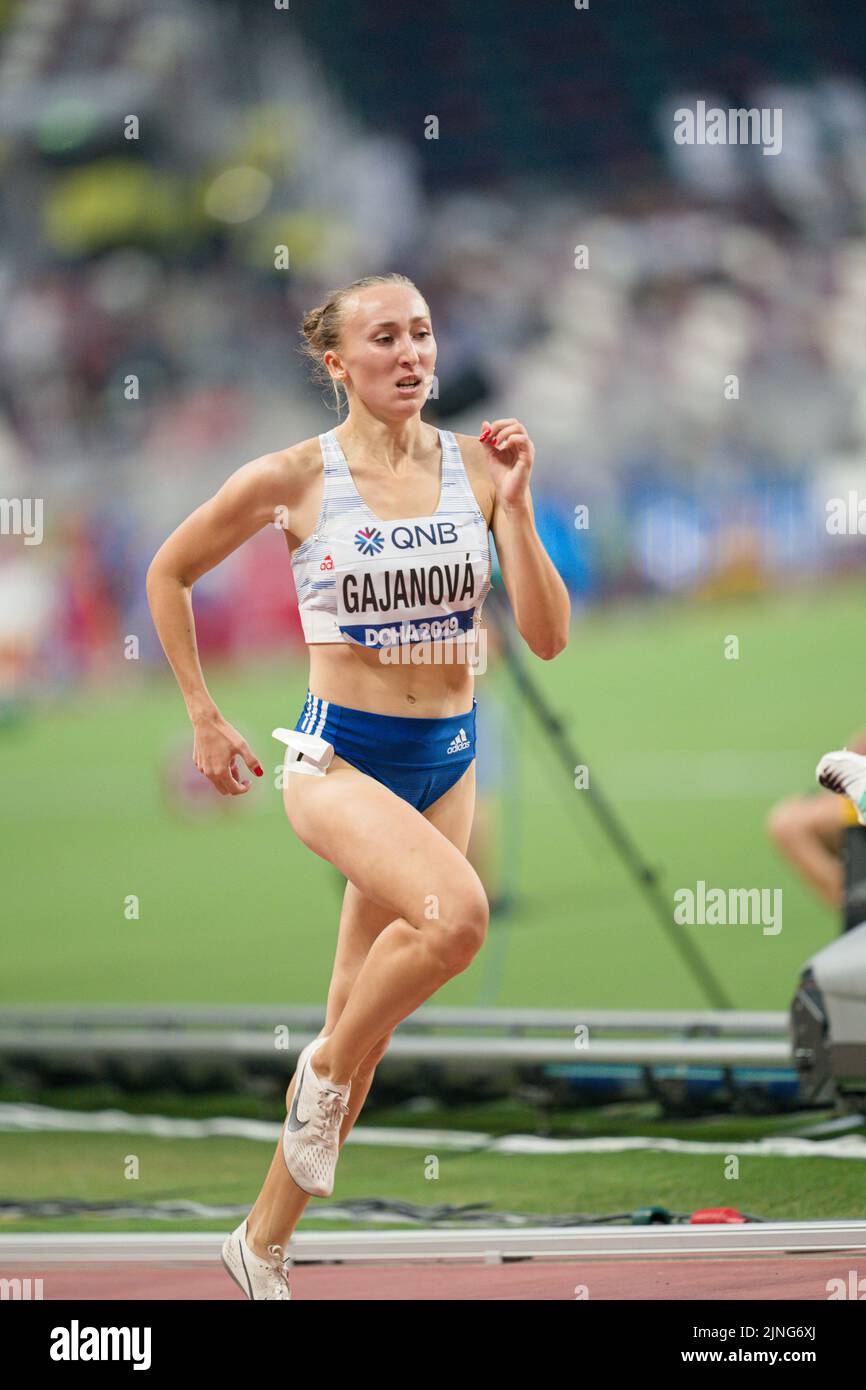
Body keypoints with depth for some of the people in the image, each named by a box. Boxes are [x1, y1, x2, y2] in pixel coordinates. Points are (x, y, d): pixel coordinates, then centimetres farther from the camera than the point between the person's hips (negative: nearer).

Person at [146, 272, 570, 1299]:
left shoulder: (474, 466, 0)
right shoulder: (295, 479, -9)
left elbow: (548, 637, -4)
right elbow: (168, 575, 6)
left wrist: (514, 504, -14)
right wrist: (204, 719, 6)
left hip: (446, 760, 4)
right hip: (338, 755, -4)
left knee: (360, 1019, 10)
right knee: (457, 912, -32)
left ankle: (264, 1241, 26)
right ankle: (325, 1073, -7)